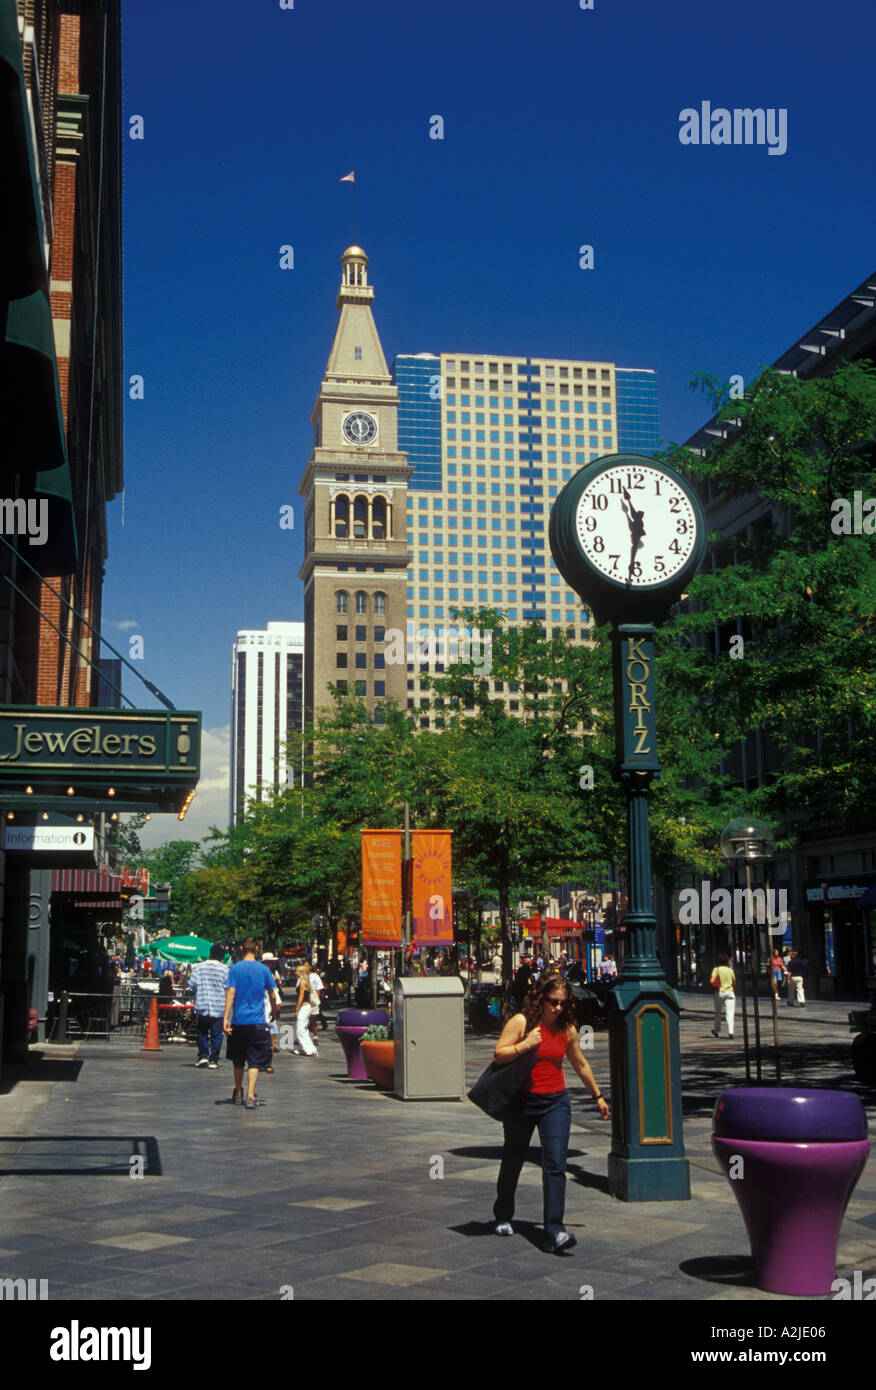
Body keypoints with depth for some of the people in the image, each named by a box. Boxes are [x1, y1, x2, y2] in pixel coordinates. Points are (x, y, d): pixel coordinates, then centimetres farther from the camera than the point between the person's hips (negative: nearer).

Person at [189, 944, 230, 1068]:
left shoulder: (199, 967, 0)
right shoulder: (225, 969, -2)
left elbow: (192, 984, -2)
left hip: (202, 1006, 1)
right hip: (219, 1007, -1)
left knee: (202, 1031, 16)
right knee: (216, 1034, 5)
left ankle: (203, 1055, 8)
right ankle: (213, 1060, 4)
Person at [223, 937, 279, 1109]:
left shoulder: (235, 968, -1)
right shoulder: (264, 969, 1)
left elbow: (231, 992, -9)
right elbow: (272, 994, 9)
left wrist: (226, 1018, -10)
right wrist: (274, 1011, 27)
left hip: (238, 1020, 1)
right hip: (257, 1021, -1)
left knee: (238, 1061, 16)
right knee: (255, 1062, -1)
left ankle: (238, 1094, 28)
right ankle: (250, 1096, -11)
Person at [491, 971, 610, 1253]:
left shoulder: (567, 1029, 4)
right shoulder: (521, 1022, -9)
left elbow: (581, 1064, 18)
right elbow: (498, 1055, -12)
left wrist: (598, 1096, 25)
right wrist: (525, 1045, -25)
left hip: (556, 1102, 2)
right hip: (522, 1102, -2)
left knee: (555, 1164, -12)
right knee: (513, 1161, 14)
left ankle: (555, 1231, -14)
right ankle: (503, 1217, 36)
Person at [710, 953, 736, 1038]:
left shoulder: (716, 969, -3)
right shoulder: (730, 970, 3)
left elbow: (712, 981, -14)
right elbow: (734, 982, 11)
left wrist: (714, 985, 7)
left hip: (719, 992, -1)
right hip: (730, 992, 1)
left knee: (718, 1013, 15)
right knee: (730, 1013, -5)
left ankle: (717, 1031, 26)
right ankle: (730, 1032, -19)